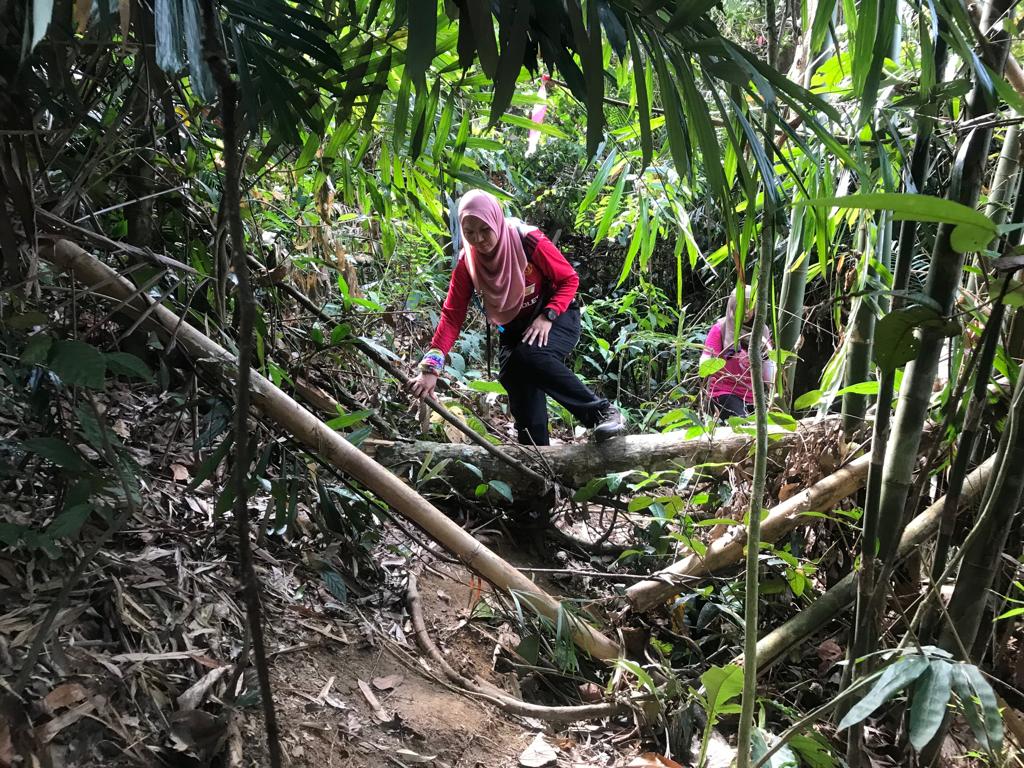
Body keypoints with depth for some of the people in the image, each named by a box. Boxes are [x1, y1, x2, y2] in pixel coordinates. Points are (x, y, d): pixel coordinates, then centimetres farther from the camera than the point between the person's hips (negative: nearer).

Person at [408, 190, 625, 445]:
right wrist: (431, 368, -27)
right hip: (513, 330, 4)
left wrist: (547, 316, -27)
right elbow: (451, 316, -16)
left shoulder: (529, 241, -22)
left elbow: (569, 280, -11)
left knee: (529, 357, -34)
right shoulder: (466, 265, -12)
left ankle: (602, 411, -25)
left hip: (555, 319, -4)